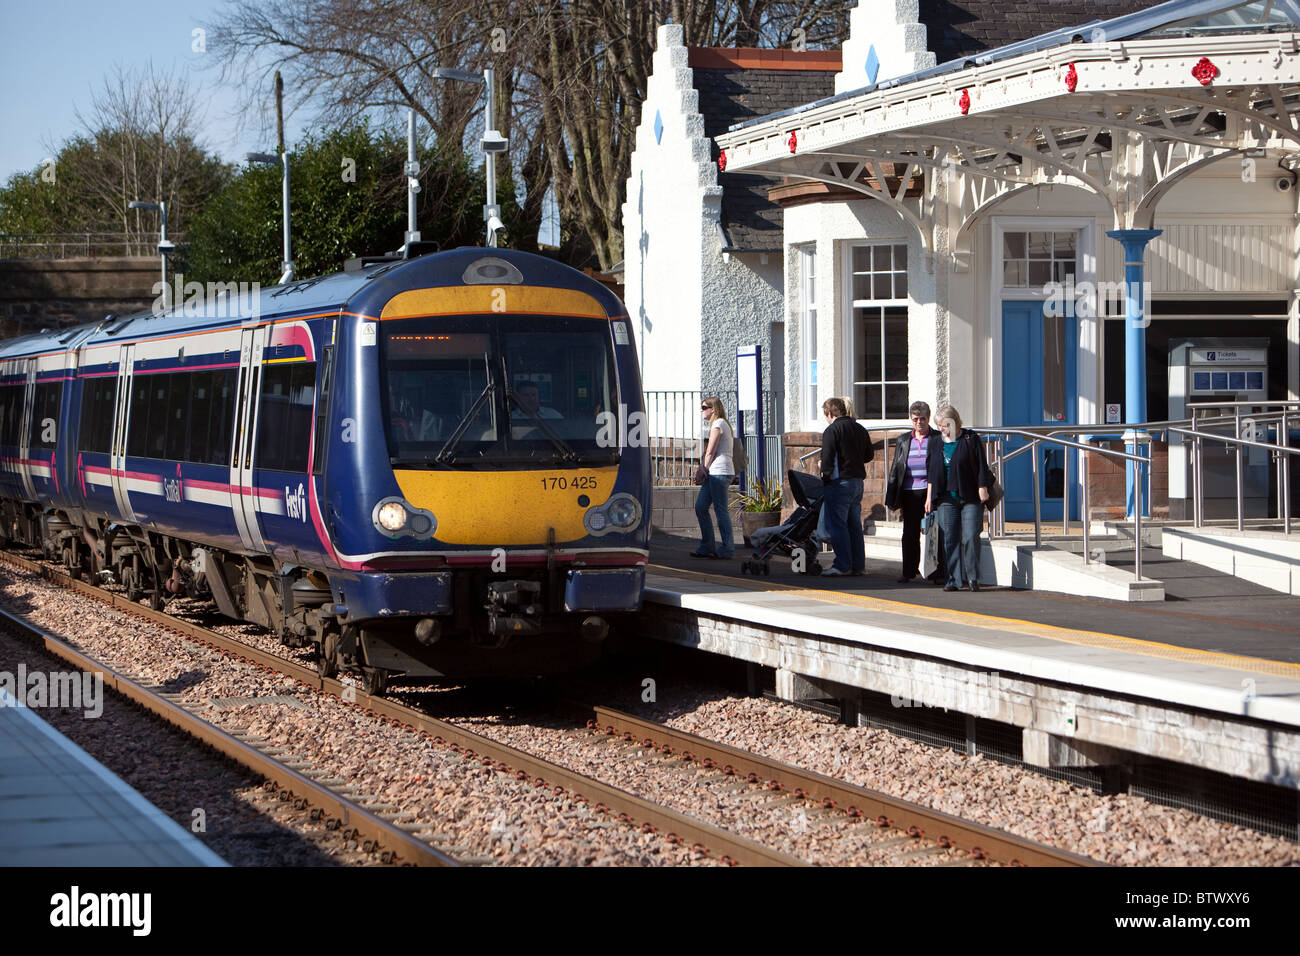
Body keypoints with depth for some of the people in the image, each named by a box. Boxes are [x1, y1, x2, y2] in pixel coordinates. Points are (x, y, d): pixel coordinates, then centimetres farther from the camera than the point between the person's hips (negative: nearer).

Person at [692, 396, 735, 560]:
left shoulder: (718, 424, -8)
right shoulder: (721, 424, 23)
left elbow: (710, 451, -10)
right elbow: (707, 450, 19)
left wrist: (705, 468, 0)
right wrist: (703, 465, 4)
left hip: (719, 471, -10)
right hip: (715, 473, 10)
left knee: (720, 510, -8)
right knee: (700, 507, 7)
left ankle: (727, 549, -6)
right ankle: (706, 547, 9)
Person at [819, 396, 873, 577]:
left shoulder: (832, 430, -11)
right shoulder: (860, 429, 11)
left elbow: (827, 458, -18)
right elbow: (869, 455, 18)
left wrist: (825, 477, -7)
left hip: (840, 482, -8)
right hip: (858, 481, 8)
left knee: (837, 525, -3)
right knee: (854, 525, 13)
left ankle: (842, 565, -5)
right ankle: (858, 565, 15)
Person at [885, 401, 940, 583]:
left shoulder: (938, 439, 3)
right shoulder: (903, 440, 14)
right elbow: (895, 469, 16)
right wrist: (892, 498, 9)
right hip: (910, 493, 3)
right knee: (910, 534, 4)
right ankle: (908, 571, 10)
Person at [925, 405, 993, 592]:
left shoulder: (971, 440, 0)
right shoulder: (937, 444, 12)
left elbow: (981, 467, -1)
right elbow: (931, 473, 15)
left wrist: (982, 490, -7)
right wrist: (929, 497, 12)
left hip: (970, 498, -4)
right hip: (946, 498, 4)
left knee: (971, 537, -9)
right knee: (950, 539, 1)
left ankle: (972, 577, 0)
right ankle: (953, 579, 4)